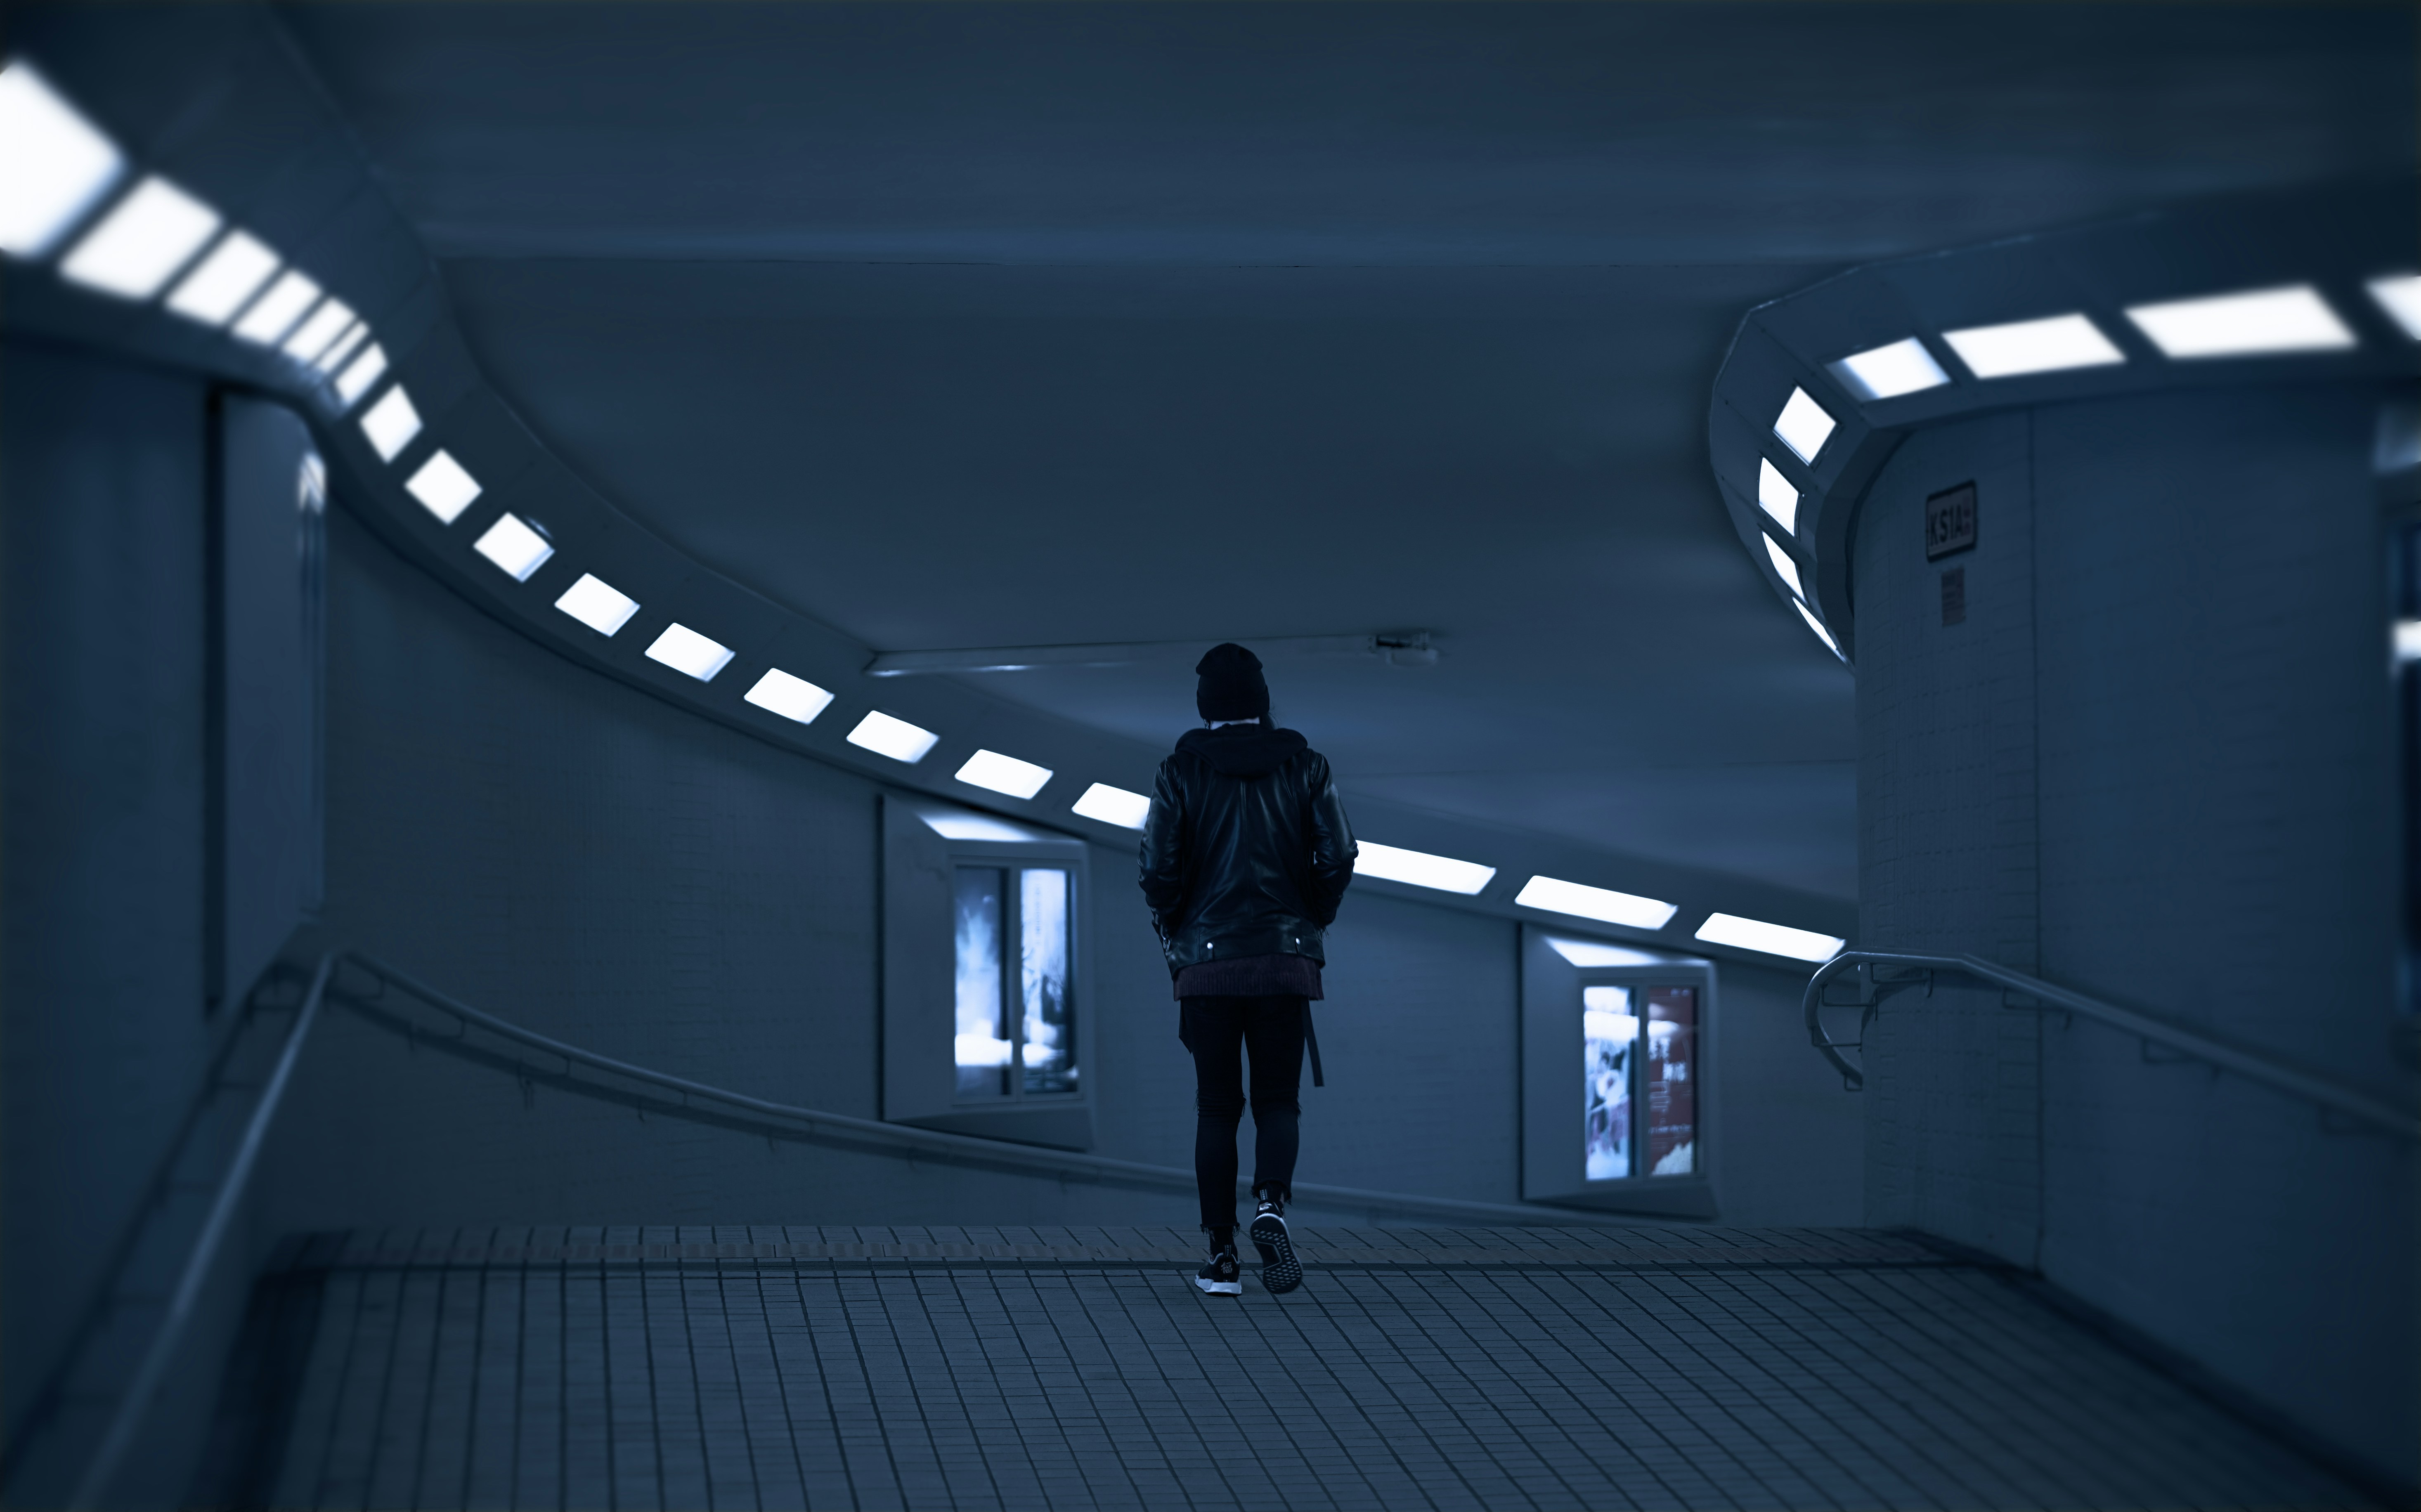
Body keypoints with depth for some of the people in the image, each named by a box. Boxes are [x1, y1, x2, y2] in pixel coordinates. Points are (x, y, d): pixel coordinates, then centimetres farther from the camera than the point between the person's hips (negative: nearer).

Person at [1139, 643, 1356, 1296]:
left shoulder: (1181, 770, -1)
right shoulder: (1304, 764, 2)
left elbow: (1159, 869, -8)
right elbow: (1337, 858, -4)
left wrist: (1175, 935, 9)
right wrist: (1309, 923, 12)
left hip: (1207, 964, 0)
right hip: (1286, 962, 0)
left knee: (1216, 1109, 9)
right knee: (1278, 1101, 8)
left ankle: (1222, 1258, 5)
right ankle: (1272, 1205, -22)